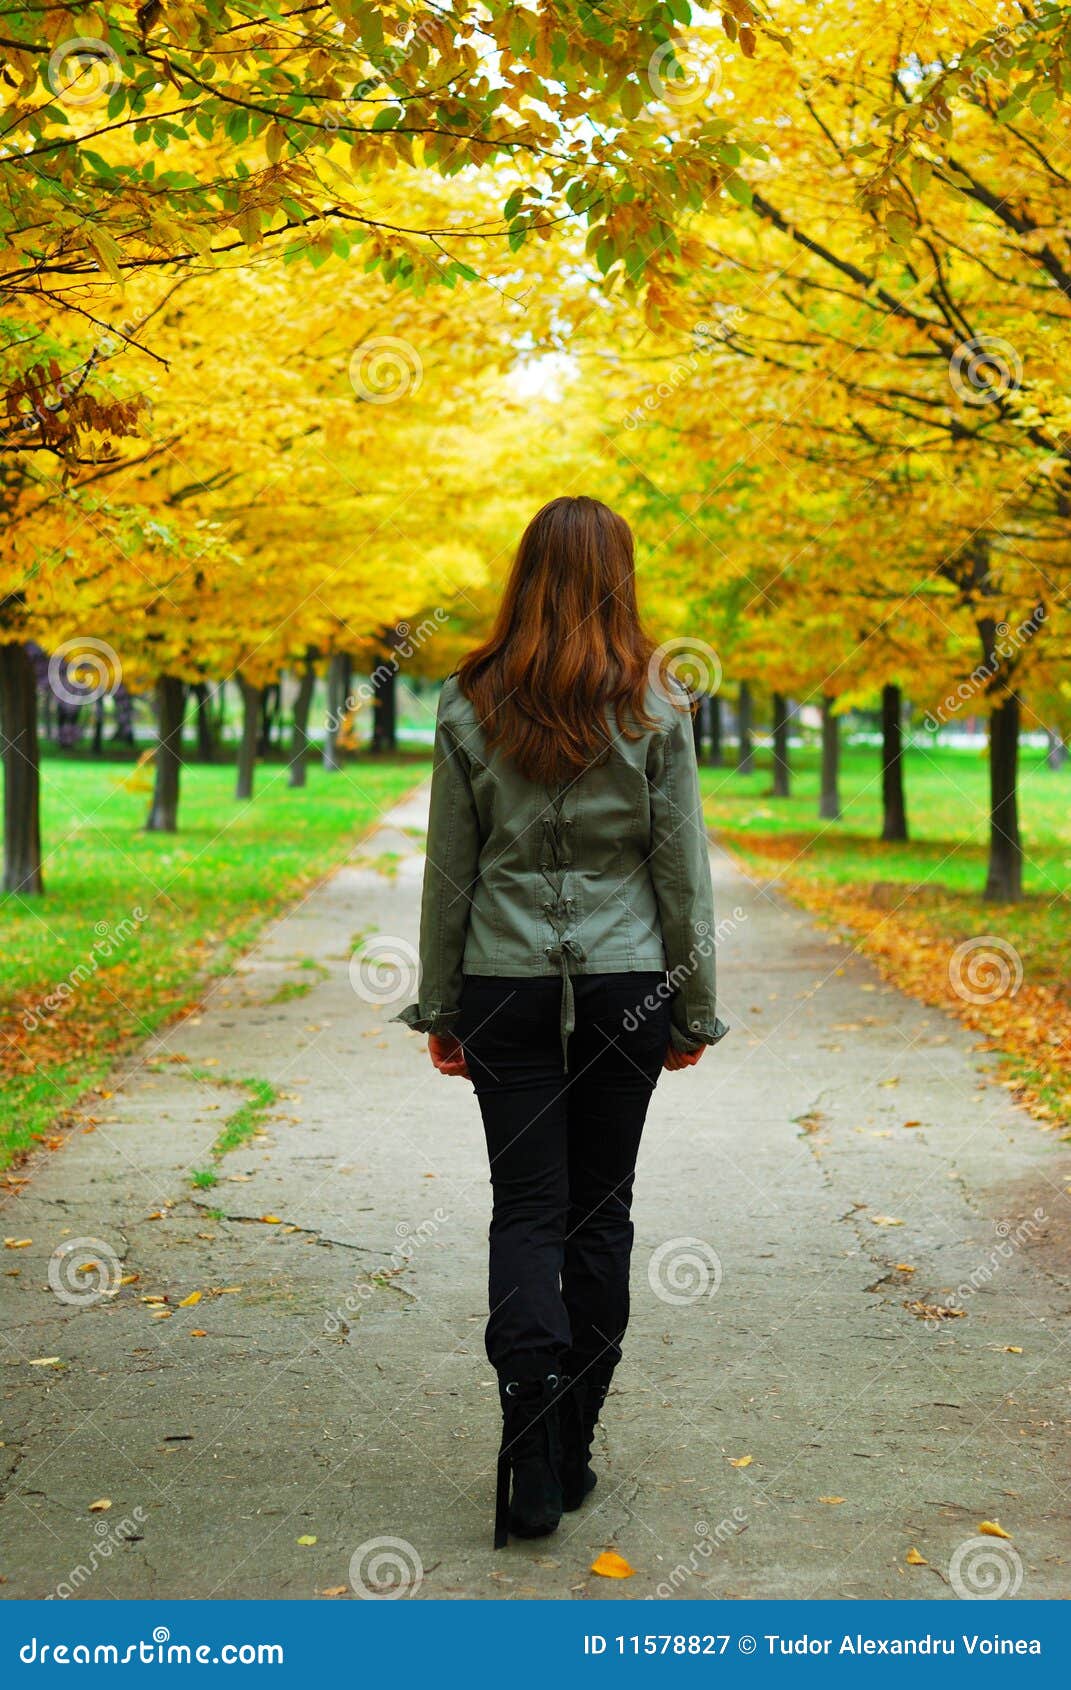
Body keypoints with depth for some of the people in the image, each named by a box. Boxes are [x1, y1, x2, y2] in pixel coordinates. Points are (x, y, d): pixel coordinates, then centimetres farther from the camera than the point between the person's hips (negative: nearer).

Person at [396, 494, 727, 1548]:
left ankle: (534, 1458, -12)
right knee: (602, 1208, 11)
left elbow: (449, 872, 1)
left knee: (526, 1211, 4)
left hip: (507, 987, 0)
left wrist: (441, 1008, 10)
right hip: (625, 986, 0)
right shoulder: (655, 708, -5)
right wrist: (695, 1008, 7)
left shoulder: (471, 707, -2)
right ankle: (571, 1448, 19)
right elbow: (681, 868, -2)